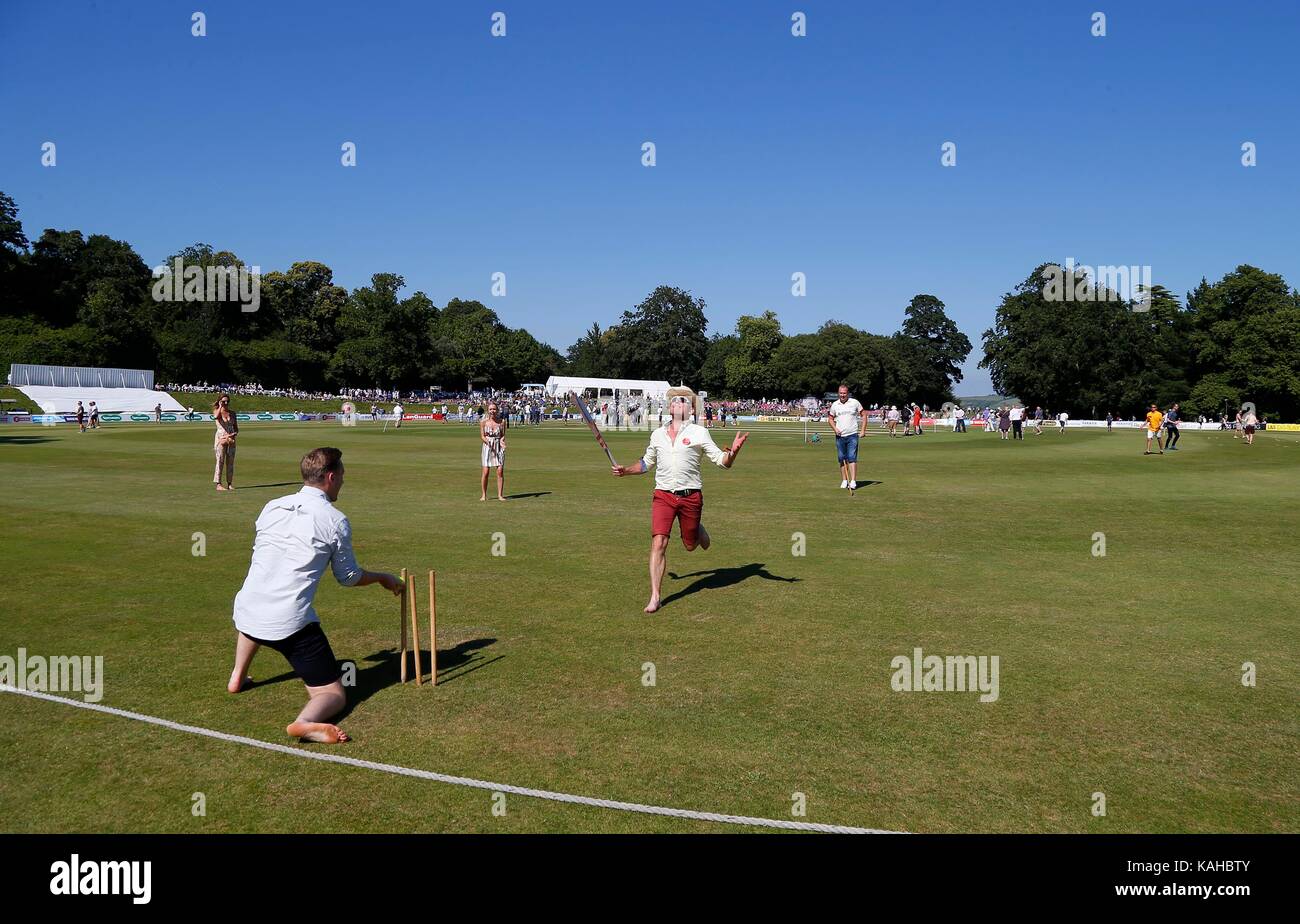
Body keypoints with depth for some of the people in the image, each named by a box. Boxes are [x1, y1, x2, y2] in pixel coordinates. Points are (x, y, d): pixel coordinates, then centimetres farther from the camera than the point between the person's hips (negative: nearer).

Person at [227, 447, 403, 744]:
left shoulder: (272, 506, 10)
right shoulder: (335, 520, -5)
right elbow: (348, 577, 5)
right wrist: (383, 578, 24)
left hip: (247, 615, 6)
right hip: (292, 624, -6)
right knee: (334, 695, 0)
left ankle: (238, 677, 46)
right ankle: (306, 722, -31)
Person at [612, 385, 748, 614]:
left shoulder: (698, 433, 0)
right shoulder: (657, 434, 10)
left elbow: (723, 461, -2)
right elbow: (646, 463, 26)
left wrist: (733, 450, -23)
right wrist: (625, 470, 11)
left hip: (691, 496, -1)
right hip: (663, 495, 1)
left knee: (690, 545, 12)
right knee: (658, 544, -12)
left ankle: (698, 530, 49)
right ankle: (655, 596, -5)